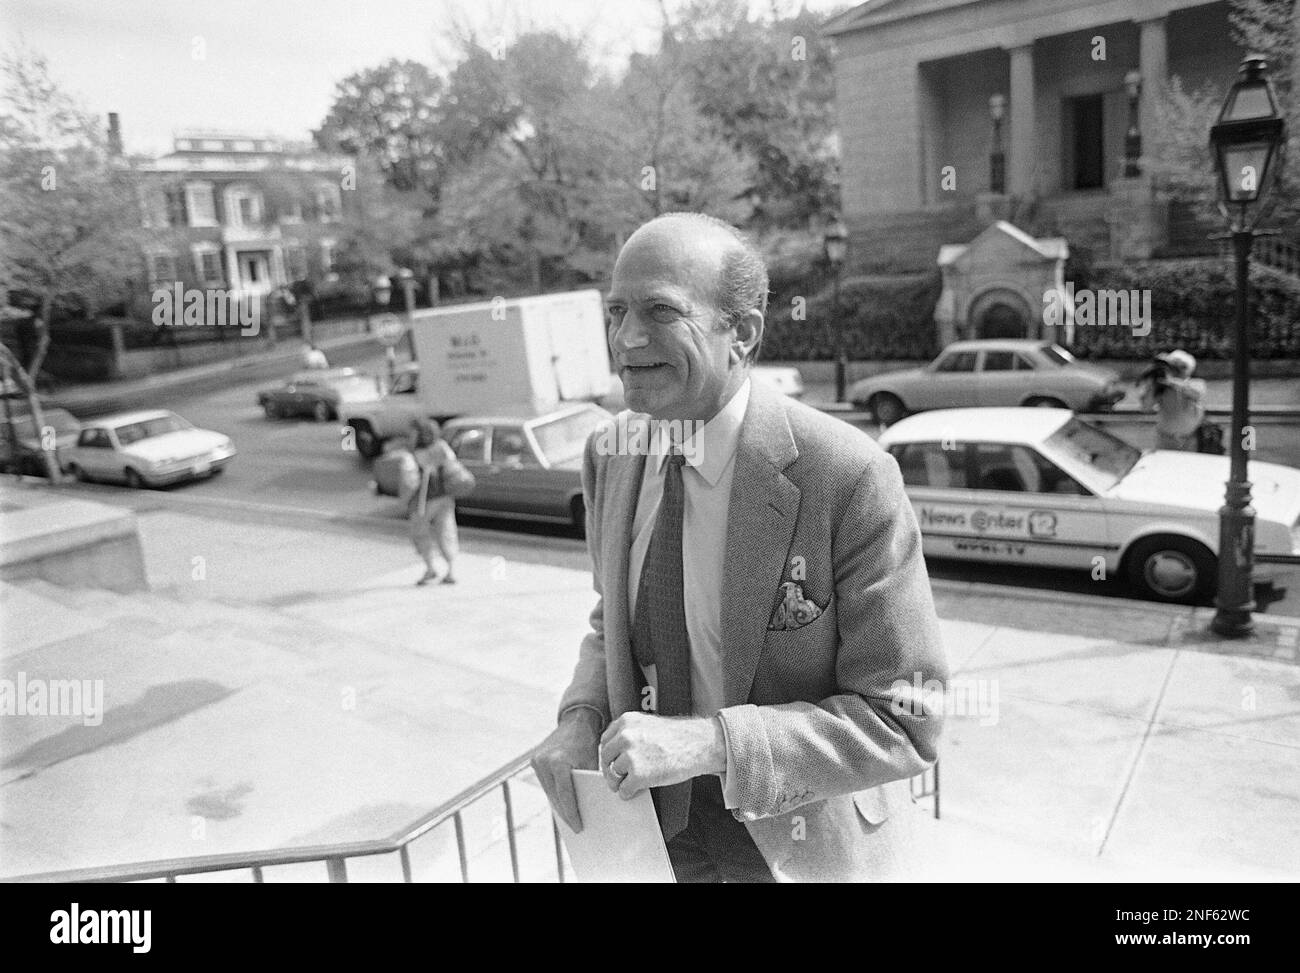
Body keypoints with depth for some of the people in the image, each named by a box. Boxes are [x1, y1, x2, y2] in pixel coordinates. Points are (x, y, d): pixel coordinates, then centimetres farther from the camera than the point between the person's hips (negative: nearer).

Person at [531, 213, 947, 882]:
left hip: (797, 847, -4)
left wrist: (708, 741, -30)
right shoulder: (611, 455, -7)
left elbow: (903, 724, -20)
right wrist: (582, 718, -11)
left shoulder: (849, 477, -25)